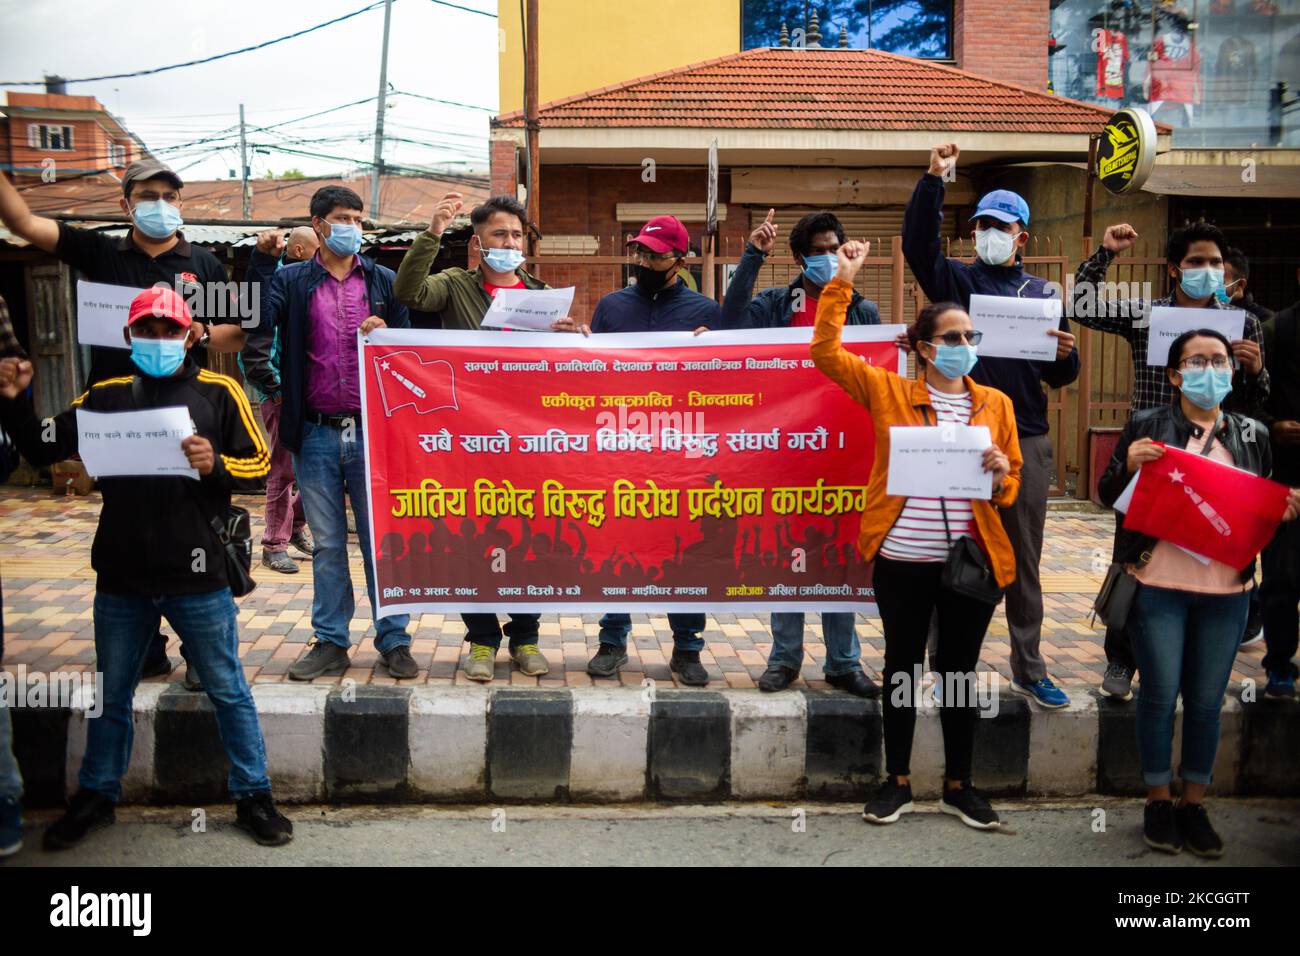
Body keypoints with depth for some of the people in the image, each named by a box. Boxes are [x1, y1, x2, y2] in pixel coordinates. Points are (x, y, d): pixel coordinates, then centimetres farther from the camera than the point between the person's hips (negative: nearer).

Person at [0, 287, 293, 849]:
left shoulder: (217, 393, 0)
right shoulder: (106, 396, 8)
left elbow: (260, 466, 0)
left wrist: (216, 465, -19)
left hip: (197, 577, -3)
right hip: (122, 577, 3)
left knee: (228, 692, 8)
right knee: (110, 696, 18)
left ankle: (253, 798, 21)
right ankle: (96, 797, 36)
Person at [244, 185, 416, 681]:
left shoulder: (383, 281, 8)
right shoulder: (290, 281, 6)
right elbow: (256, 326, -11)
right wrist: (261, 262, -15)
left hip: (372, 430, 0)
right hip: (316, 434, 1)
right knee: (327, 543, 10)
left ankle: (393, 640, 14)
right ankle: (330, 642, 19)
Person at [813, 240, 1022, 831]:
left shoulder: (996, 403, 8)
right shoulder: (888, 391, 2)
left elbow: (1012, 486, 12)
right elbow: (825, 351, -3)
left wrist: (1001, 475, -12)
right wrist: (842, 281, -5)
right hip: (901, 560, -1)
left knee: (960, 669, 11)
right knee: (902, 665, 9)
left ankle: (958, 785, 26)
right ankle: (898, 782, 24)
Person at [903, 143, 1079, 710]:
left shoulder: (1041, 292, 13)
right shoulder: (956, 280, 5)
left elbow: (1057, 378, 12)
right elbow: (918, 246, -15)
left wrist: (1067, 355, -9)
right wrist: (932, 181, -22)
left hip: (1026, 440, 3)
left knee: (1024, 560, 10)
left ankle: (1029, 669, 20)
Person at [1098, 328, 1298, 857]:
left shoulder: (1252, 434, 9)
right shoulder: (1146, 425, 0)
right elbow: (1109, 496, 1)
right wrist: (1129, 464, -18)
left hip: (1226, 591, 3)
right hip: (1159, 586, -2)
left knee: (1207, 701, 10)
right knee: (1160, 696, 4)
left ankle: (1194, 802, 25)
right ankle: (1158, 799, 21)